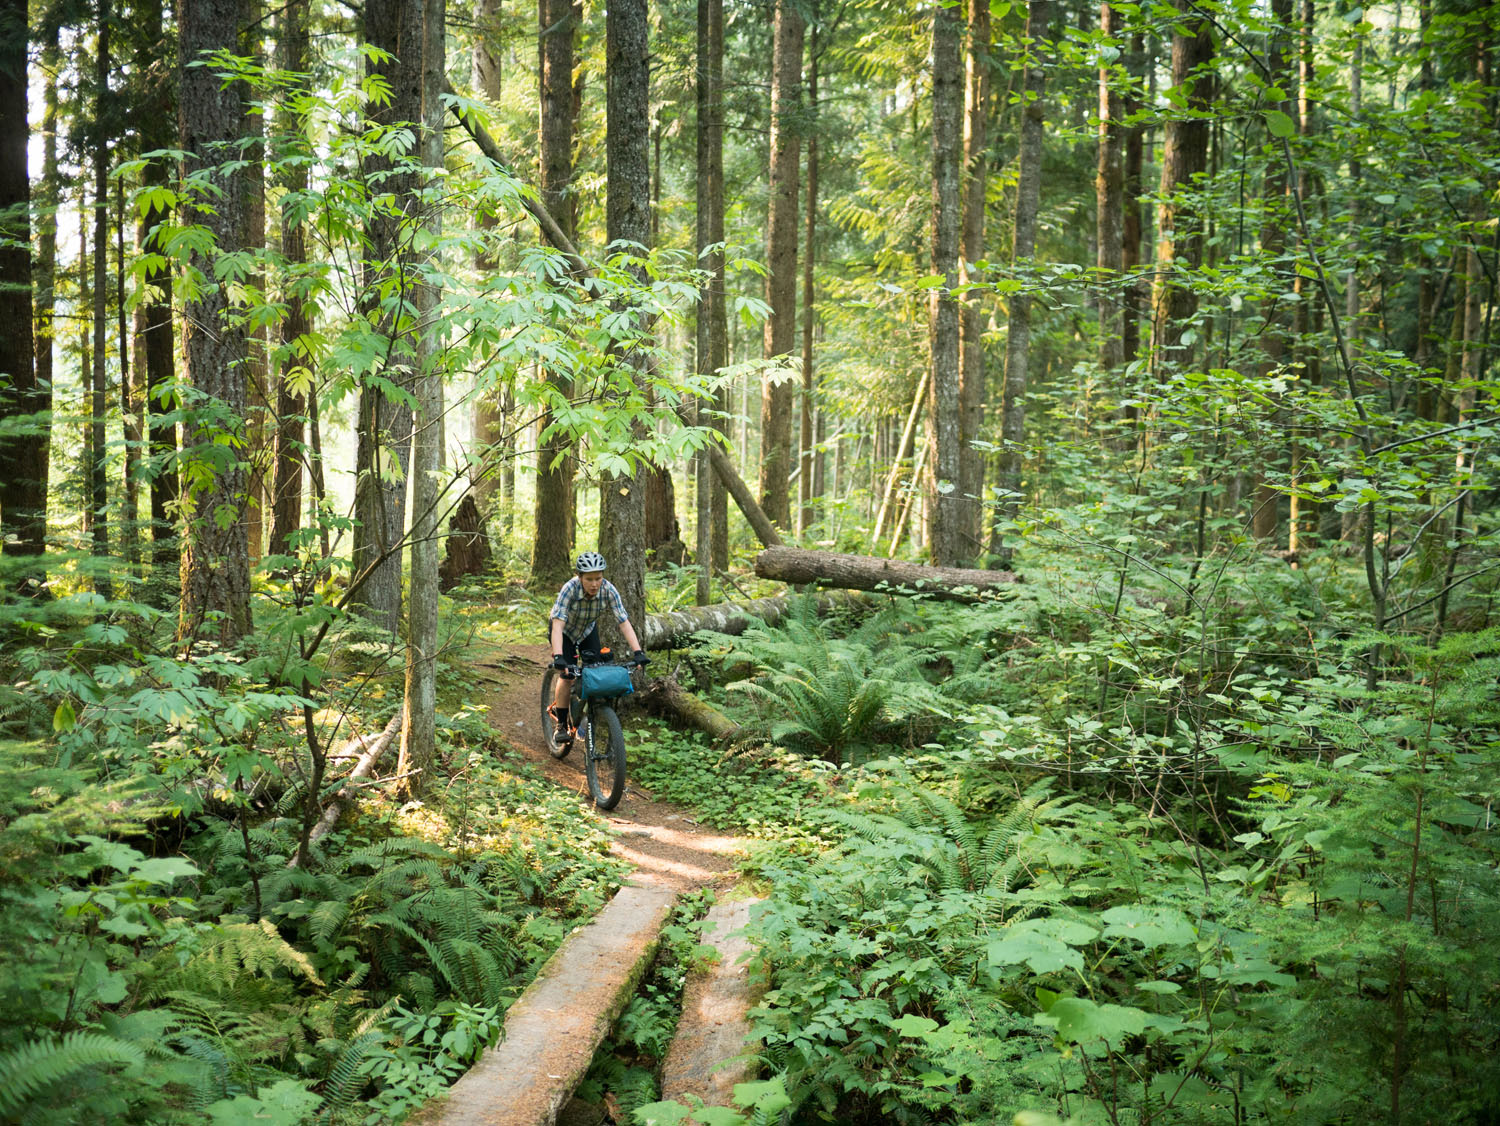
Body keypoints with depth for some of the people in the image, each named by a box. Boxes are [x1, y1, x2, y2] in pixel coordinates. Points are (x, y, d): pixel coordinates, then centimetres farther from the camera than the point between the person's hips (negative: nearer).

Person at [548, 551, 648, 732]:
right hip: (565, 630, -3)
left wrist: (638, 652, -41)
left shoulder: (608, 590, -30)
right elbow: (558, 624, -43)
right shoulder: (570, 589, -37)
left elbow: (624, 622, -31)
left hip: (588, 629, 3)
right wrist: (558, 656, -55)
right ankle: (561, 724, 1)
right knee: (567, 675, -14)